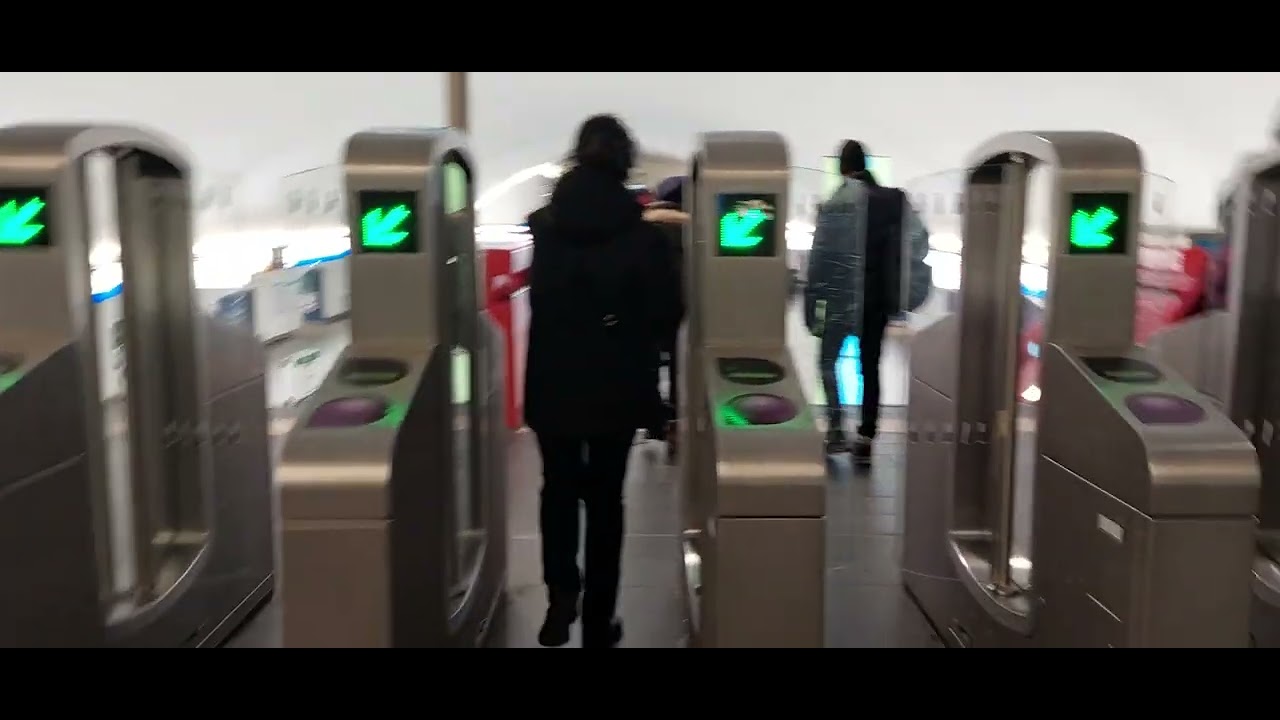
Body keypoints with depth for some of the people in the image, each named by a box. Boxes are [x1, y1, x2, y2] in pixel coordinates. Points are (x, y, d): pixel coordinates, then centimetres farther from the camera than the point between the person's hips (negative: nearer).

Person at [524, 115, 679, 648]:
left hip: (552, 381, 1)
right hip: (618, 384, -1)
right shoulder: (641, 232, -11)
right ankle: (598, 622, 18)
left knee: (558, 489, 20)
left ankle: (561, 593, 6)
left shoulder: (542, 225, -5)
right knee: (605, 497, 11)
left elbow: (538, 299, 6)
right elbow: (662, 310, -5)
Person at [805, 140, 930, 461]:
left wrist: (814, 299, -9)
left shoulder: (836, 204, -10)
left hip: (841, 296, -4)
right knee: (871, 365, 10)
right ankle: (865, 437, 8)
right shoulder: (895, 199, 4)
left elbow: (822, 256, -14)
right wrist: (909, 292, 7)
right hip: (880, 296, 4)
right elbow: (917, 242, 2)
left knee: (828, 359, 12)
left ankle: (836, 426, 0)